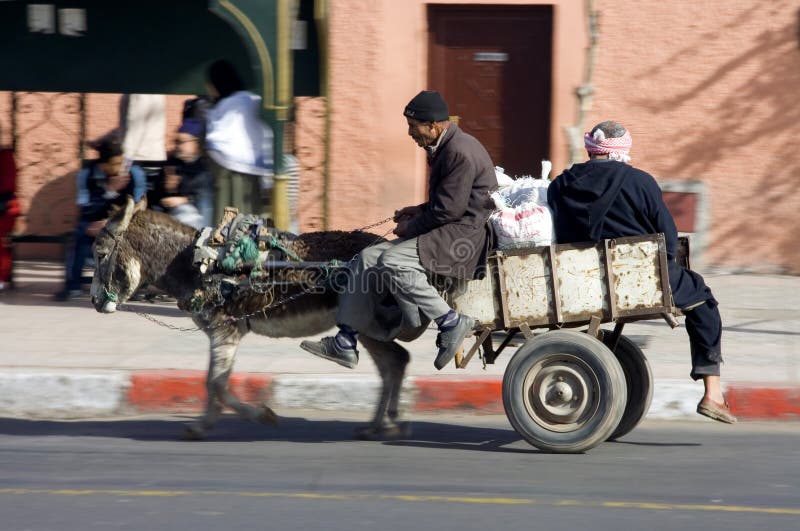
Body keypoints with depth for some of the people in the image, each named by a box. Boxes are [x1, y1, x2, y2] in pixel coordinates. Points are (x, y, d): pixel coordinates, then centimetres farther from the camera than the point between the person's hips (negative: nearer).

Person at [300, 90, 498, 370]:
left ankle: (451, 323, -22)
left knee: (393, 262, -28)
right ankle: (344, 344, 7)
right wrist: (420, 211, 10)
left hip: (465, 235, -11)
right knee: (369, 257, 6)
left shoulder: (460, 153, -18)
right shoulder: (445, 148, 15)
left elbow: (449, 210, -20)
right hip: (449, 230, 11)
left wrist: (411, 227, -8)